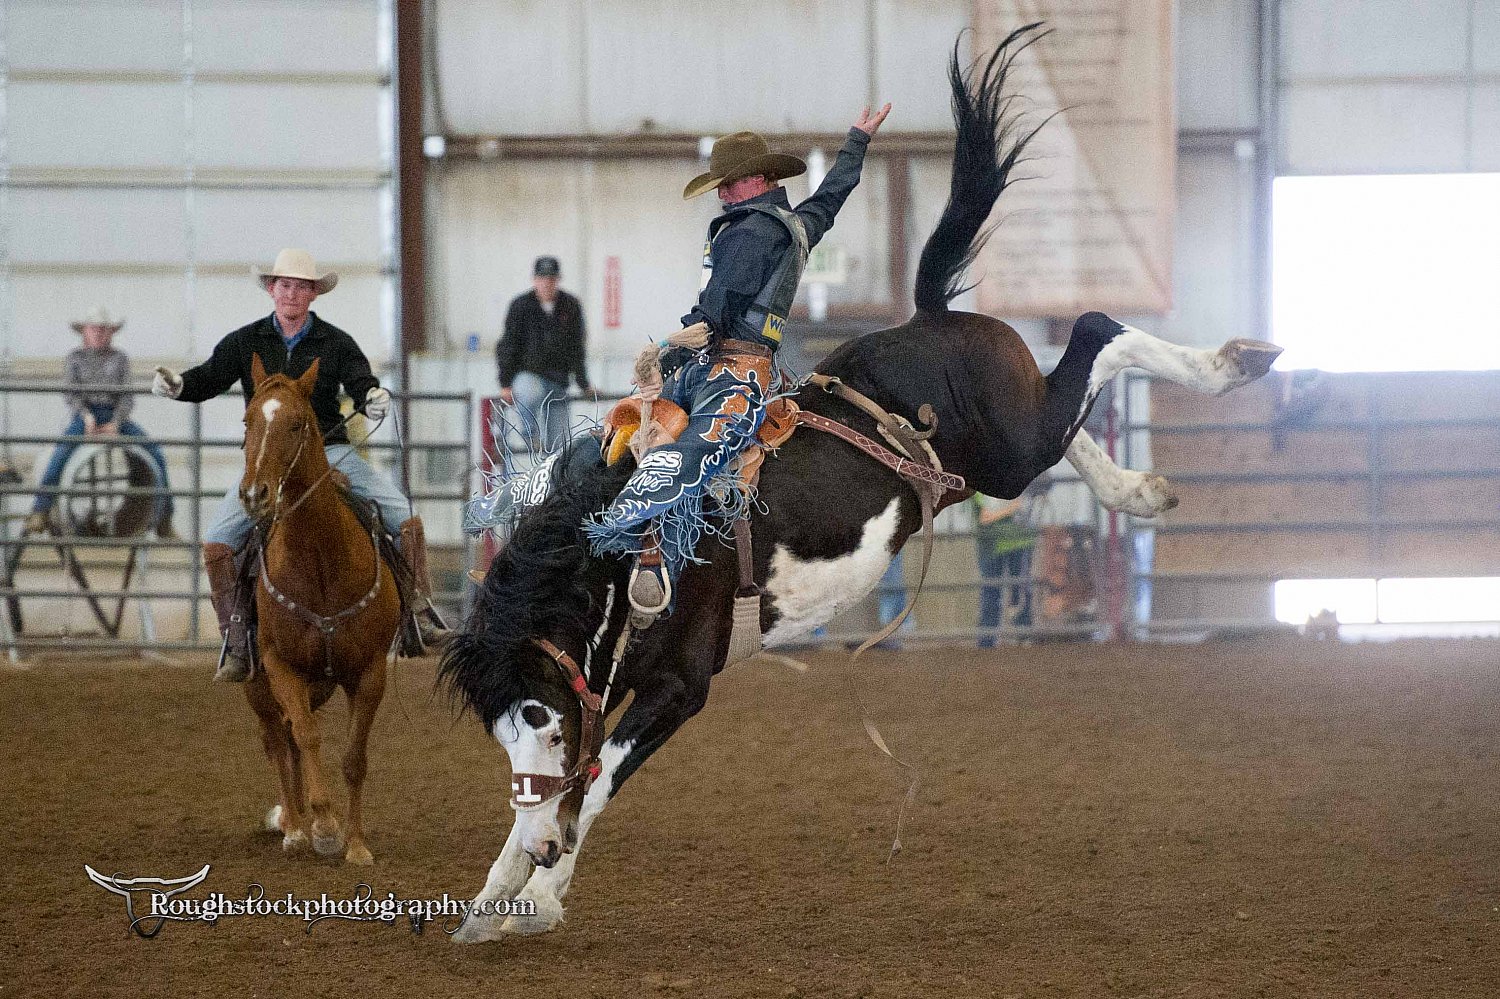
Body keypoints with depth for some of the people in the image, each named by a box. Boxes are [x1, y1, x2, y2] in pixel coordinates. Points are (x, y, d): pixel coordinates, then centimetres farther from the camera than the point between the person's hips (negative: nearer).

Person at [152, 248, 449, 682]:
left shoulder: (335, 343, 2)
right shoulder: (246, 342, 5)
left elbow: (360, 383, -8)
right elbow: (210, 378, -1)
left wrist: (373, 399, -33)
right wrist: (178, 385, -23)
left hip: (330, 452, 0)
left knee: (406, 519, -14)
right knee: (217, 541, -17)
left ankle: (422, 614, 2)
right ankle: (237, 643, -8)